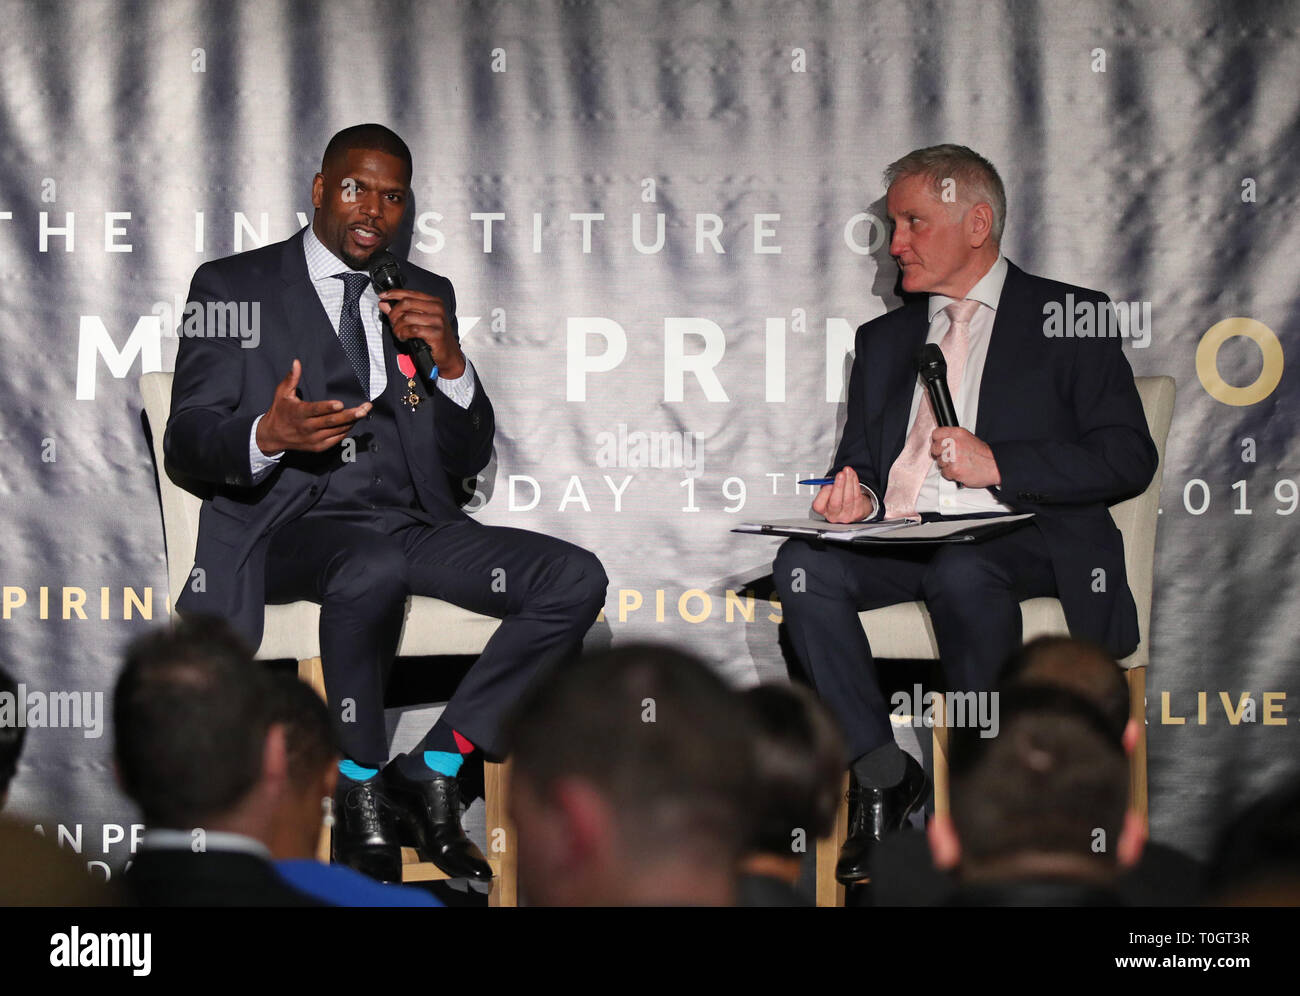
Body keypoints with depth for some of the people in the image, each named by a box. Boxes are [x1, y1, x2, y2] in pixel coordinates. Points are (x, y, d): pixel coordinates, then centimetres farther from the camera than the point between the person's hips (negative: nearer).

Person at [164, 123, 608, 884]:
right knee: (373, 569, -40)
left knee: (574, 579, -19)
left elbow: (469, 460, 13)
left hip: (410, 521, 5)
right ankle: (362, 794, -20)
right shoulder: (233, 287, 7)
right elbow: (187, 441, -2)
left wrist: (451, 363, -7)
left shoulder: (428, 296, 18)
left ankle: (434, 767, -11)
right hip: (289, 525, -5)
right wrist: (268, 436, -25)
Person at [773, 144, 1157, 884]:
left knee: (962, 574, -39)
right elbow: (860, 459, 25)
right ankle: (884, 777, -20)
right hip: (900, 540, 5)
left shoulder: (1071, 318, 8)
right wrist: (855, 496, -1)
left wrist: (997, 465, -13)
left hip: (1019, 538, -5)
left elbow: (1128, 458, -2)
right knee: (804, 566, -27)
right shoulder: (885, 338, 26)